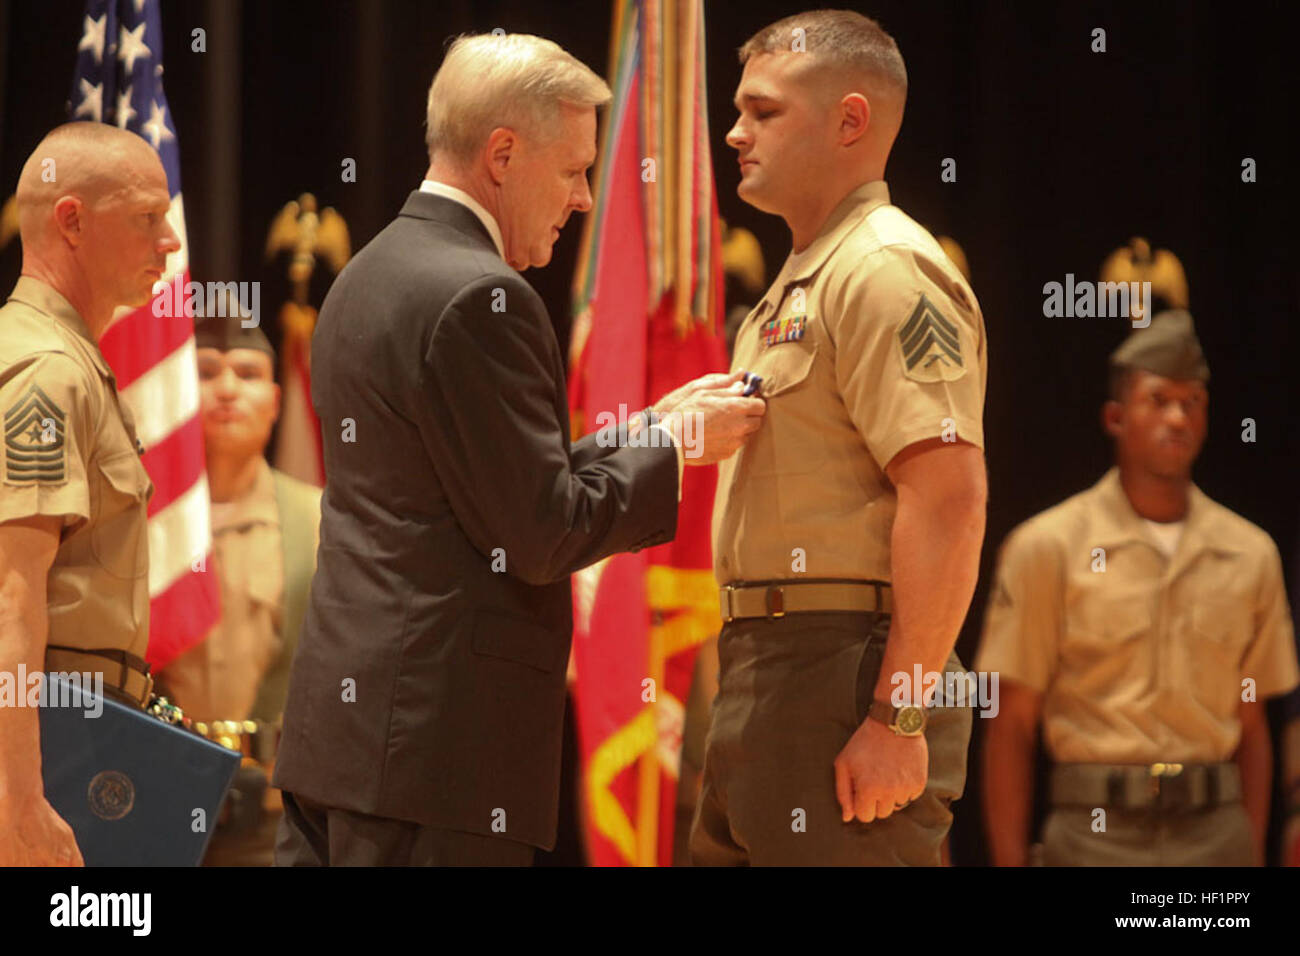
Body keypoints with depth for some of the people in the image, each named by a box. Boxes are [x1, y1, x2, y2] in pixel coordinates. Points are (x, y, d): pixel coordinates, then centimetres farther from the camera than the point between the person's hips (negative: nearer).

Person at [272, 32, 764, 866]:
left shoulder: (366, 279, 18)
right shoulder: (477, 297, -14)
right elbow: (541, 535, -14)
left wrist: (649, 430, 19)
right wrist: (674, 446, -1)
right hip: (440, 737, -10)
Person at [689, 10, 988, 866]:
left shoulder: (886, 271, -12)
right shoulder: (803, 284, 22)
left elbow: (950, 499, -21)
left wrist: (899, 716, -24)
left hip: (846, 683, -10)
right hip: (765, 669, 10)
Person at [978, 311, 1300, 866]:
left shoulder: (1250, 555, 11)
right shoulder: (1048, 547, 1)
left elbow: (1252, 729, 14)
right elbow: (1012, 726, 0)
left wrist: (1254, 856, 7)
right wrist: (1009, 863, -5)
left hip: (1215, 831, 3)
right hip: (1098, 835, -3)